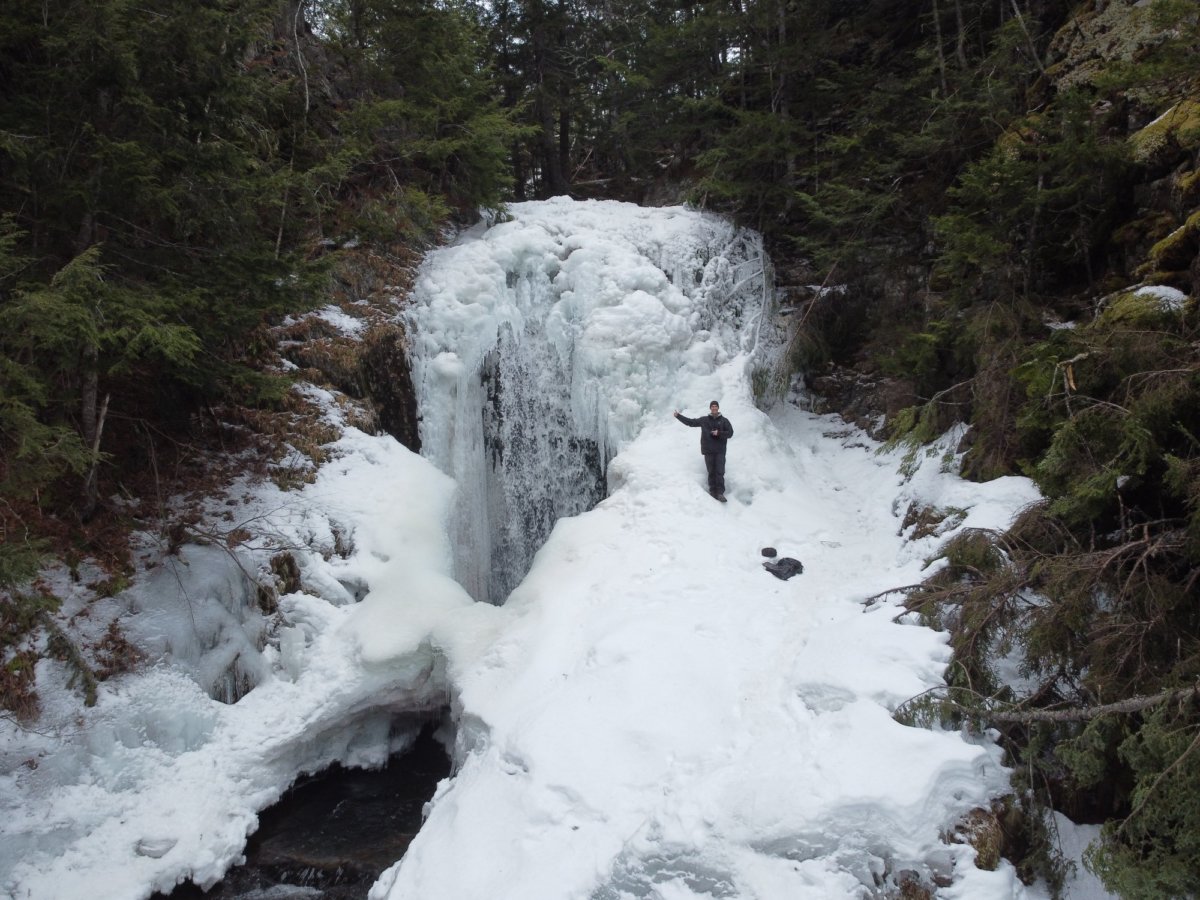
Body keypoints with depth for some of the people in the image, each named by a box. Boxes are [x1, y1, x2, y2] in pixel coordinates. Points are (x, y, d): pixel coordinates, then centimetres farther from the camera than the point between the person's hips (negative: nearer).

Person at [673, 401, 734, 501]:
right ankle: (713, 492, 6)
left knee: (720, 472, -8)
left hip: (720, 451, -1)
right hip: (708, 451, 1)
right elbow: (690, 422, 14)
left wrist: (719, 433, -11)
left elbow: (730, 433, 3)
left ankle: (720, 493, -10)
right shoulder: (704, 420, 9)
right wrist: (678, 416, 11)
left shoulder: (724, 420, 6)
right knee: (711, 472, 2)